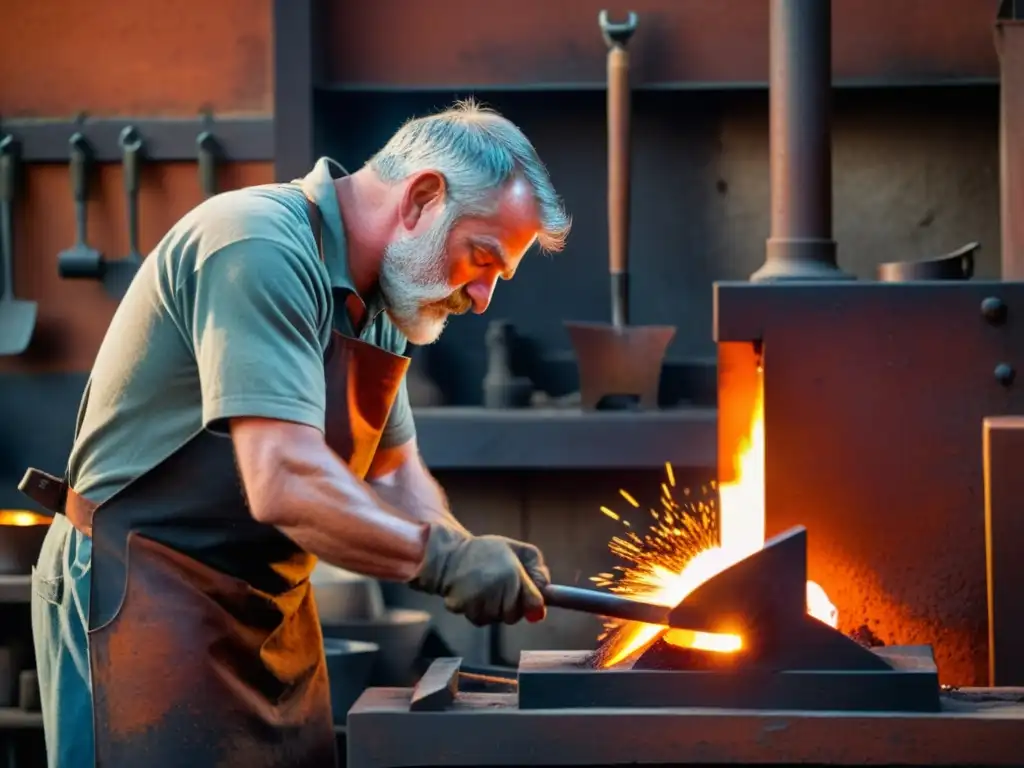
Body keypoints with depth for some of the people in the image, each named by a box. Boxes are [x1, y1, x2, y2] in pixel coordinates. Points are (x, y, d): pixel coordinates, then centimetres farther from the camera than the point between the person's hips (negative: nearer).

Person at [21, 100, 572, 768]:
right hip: (143, 603, -9)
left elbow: (394, 475, 16)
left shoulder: (373, 301, 10)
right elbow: (285, 485, -30)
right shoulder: (261, 249, -22)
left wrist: (478, 561, -3)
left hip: (270, 611, 9)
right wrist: (446, 557, -21)